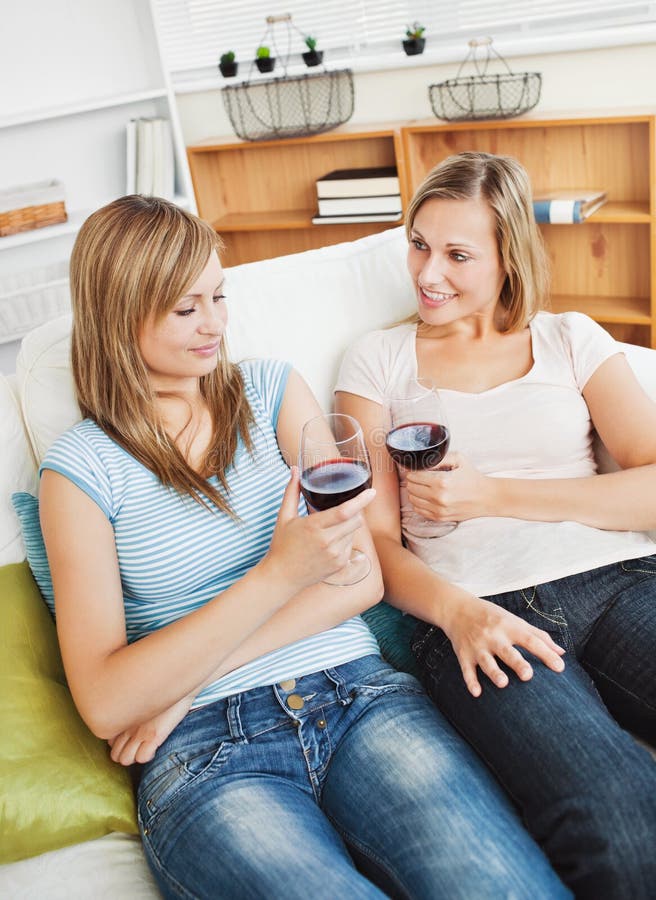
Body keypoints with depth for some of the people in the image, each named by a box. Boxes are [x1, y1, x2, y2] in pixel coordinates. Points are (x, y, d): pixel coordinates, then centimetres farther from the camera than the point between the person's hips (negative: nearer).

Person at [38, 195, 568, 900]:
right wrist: (278, 574, -18)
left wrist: (189, 682, -6)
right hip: (206, 746, -2)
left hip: (355, 692, 2)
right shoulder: (82, 466, 3)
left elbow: (363, 577, 3)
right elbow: (105, 704, -7)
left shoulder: (271, 390, 11)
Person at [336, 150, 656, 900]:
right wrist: (457, 611, -14)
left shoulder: (570, 339, 17)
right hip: (480, 616, -2)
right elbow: (376, 537, 7)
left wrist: (494, 494, -5)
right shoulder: (378, 360, 14)